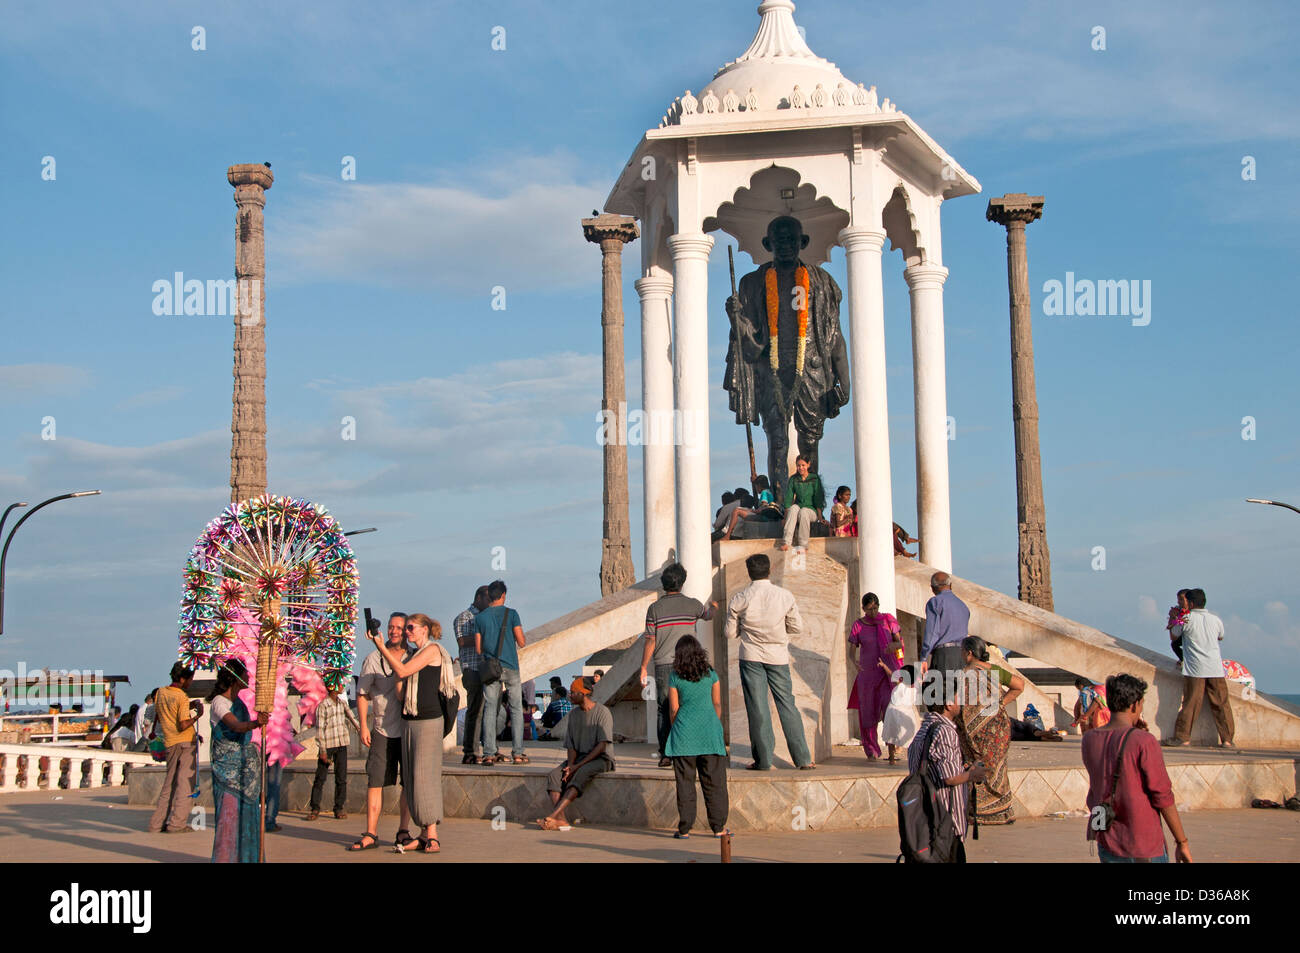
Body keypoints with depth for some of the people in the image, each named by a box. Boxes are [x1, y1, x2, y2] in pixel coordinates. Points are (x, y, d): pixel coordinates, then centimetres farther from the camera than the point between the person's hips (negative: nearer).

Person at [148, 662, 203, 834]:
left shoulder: (160, 693, 7)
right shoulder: (182, 697, -15)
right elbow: (183, 726, -21)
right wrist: (197, 715, -5)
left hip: (169, 743, 7)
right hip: (185, 743, -7)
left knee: (168, 784, 13)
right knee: (184, 783, -2)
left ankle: (157, 823, 11)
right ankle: (177, 823, -4)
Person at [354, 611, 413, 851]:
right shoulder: (373, 659, 2)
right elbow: (362, 694, 6)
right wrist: (364, 726, -1)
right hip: (382, 730, -1)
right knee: (375, 781, -3)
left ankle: (403, 832, 12)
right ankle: (370, 834, 1)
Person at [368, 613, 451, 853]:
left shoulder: (433, 650, -5)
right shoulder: (413, 654, 19)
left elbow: (402, 671, -13)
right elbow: (400, 694, 17)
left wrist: (381, 646, -10)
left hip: (429, 721, -8)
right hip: (408, 721, 8)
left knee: (425, 777, -12)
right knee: (411, 779, 5)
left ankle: (432, 836, -12)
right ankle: (424, 833, 9)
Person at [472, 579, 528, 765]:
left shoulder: (480, 617, 3)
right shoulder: (511, 614, -4)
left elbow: (478, 649, 2)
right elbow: (521, 642, -5)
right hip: (510, 666, -2)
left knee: (490, 709, 3)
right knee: (516, 709, 5)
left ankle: (489, 754, -3)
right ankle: (518, 753, 1)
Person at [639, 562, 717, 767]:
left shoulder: (655, 608, -1)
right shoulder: (692, 605, 1)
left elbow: (650, 642, -2)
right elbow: (708, 615, 25)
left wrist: (643, 668, 6)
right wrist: (713, 606, 49)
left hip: (663, 665, 0)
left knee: (664, 711, 5)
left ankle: (665, 755, 1)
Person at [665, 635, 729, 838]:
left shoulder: (675, 677, -1)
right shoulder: (711, 674, 4)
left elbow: (674, 709, 0)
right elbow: (717, 704, 7)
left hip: (684, 732, -1)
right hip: (709, 730, 1)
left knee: (685, 782, 4)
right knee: (714, 781, 5)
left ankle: (684, 828, 5)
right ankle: (718, 827, 6)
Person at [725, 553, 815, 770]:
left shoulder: (739, 600, -6)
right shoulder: (785, 596, -4)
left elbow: (730, 632, -1)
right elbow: (797, 627, 2)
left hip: (751, 657, -1)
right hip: (778, 656, 1)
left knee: (757, 708, 3)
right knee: (787, 705, 7)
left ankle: (763, 760, 2)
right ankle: (803, 759, 7)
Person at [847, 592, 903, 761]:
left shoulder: (888, 620, 0)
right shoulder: (858, 626, -1)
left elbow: (900, 643, 1)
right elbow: (851, 651, -2)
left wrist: (894, 645, -23)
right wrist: (855, 661, -25)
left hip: (888, 671, -1)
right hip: (867, 673, 1)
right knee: (868, 713, 3)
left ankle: (892, 751, -18)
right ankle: (872, 751, 21)